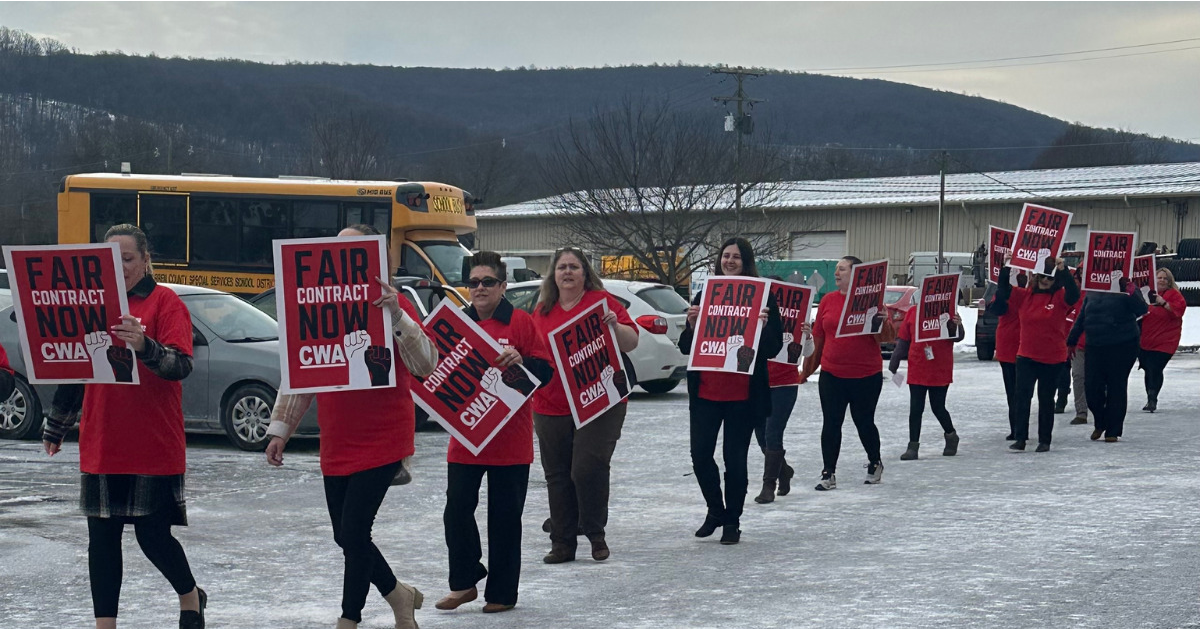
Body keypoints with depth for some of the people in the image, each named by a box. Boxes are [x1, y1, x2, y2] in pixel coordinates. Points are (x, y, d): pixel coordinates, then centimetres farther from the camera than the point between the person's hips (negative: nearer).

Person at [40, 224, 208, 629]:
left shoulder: (165, 302, -6)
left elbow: (181, 366, -18)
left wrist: (144, 345, -37)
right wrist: (55, 427, 25)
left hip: (154, 445, -5)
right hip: (100, 444, 5)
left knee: (153, 537, 0)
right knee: (102, 538, 6)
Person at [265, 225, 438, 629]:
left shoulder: (390, 305, -8)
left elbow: (426, 365, -19)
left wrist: (396, 315, -30)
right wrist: (279, 429, 11)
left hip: (382, 442, -6)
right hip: (335, 447, 6)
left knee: (354, 532, -9)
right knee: (345, 536, 11)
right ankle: (399, 596, 32)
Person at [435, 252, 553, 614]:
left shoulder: (520, 322, -4)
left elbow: (545, 372, -7)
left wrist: (520, 362, -25)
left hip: (510, 439, -3)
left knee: (505, 517, 5)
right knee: (456, 510, 1)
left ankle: (502, 592, 15)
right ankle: (465, 582, 18)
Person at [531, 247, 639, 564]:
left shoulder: (602, 301, 0)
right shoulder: (542, 310, 13)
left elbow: (632, 342, -3)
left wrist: (615, 326, -20)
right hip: (551, 406, 4)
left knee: (588, 469, -12)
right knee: (557, 476, 7)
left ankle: (596, 534, 8)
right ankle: (562, 543, 16)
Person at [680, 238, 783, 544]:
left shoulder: (762, 297, -2)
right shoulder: (704, 295, 7)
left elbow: (774, 349, -2)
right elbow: (685, 346, 8)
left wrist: (762, 327, -20)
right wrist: (692, 324, -11)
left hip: (743, 395, -3)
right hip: (705, 392, 3)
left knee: (735, 458, 3)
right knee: (700, 455, 3)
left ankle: (732, 521, 20)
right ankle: (715, 511, 27)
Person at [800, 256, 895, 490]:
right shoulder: (828, 300, 5)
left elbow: (887, 337, -5)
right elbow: (818, 338, 9)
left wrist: (881, 320, -25)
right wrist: (807, 369, 11)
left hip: (866, 376, -3)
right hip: (831, 375, 3)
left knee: (864, 422, 9)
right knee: (831, 424, 2)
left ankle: (875, 463, 31)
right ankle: (829, 473, 8)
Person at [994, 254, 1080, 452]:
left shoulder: (1060, 297, -6)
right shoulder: (1025, 295, 2)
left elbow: (1074, 294, -24)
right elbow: (1004, 291, 0)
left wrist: (1063, 271, -33)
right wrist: (1005, 268, -13)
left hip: (1052, 358, -2)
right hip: (1026, 356, 2)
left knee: (1046, 399, 9)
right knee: (1022, 396, -2)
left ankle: (1045, 440, 18)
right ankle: (1020, 438, 2)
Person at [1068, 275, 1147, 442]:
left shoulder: (1126, 290, -3)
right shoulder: (1092, 292, 10)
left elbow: (1141, 310, -16)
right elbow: (1081, 318, 18)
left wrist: (1133, 294, -33)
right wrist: (1072, 341, 20)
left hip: (1122, 347, -4)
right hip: (1095, 347, 4)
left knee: (1117, 387, 1)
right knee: (1091, 387, -1)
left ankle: (1113, 431, 11)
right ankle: (1100, 423, 24)